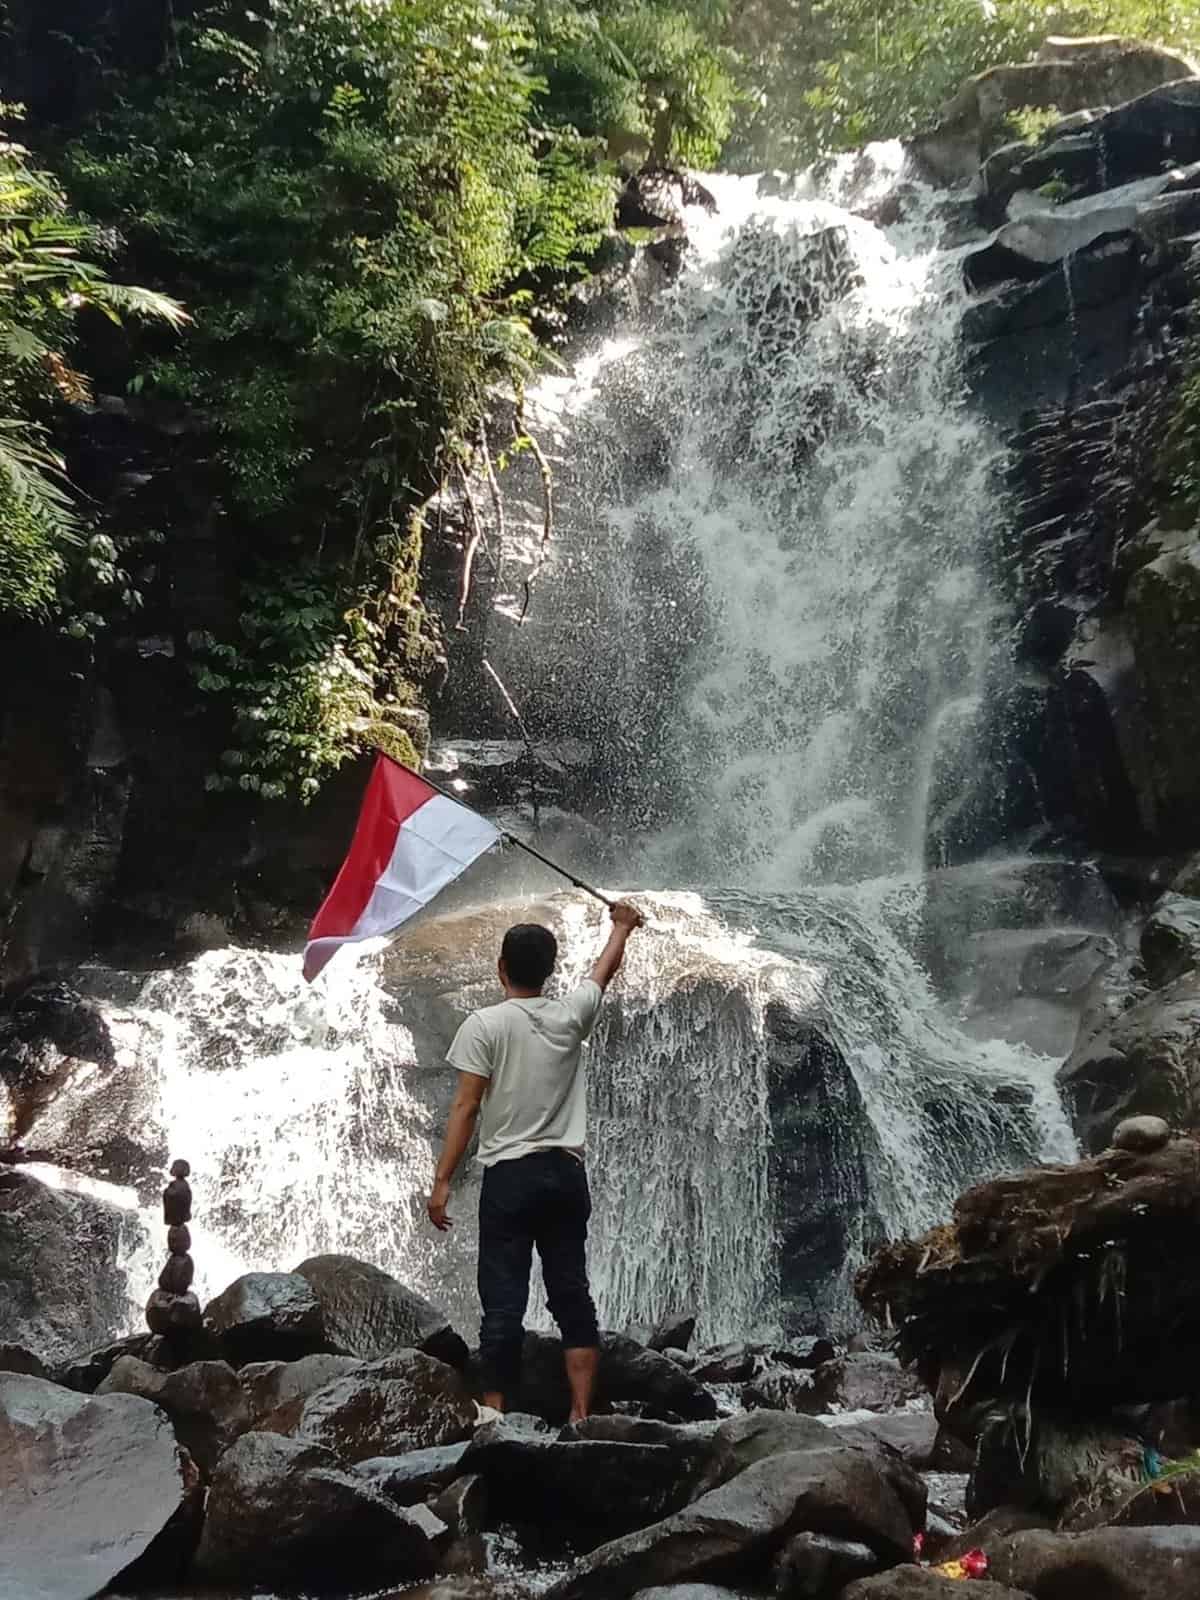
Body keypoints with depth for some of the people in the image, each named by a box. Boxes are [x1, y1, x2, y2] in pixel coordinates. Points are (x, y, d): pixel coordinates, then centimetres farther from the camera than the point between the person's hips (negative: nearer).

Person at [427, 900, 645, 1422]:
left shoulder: (485, 1025, -6)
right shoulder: (570, 1015, 6)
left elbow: (465, 1107, -11)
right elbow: (606, 969, 26)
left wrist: (442, 1181, -9)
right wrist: (622, 926, 45)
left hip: (509, 1175, -3)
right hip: (566, 1173, 4)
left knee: (504, 1301, -1)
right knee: (572, 1295, 8)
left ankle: (493, 1413, 1)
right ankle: (581, 1413, 8)